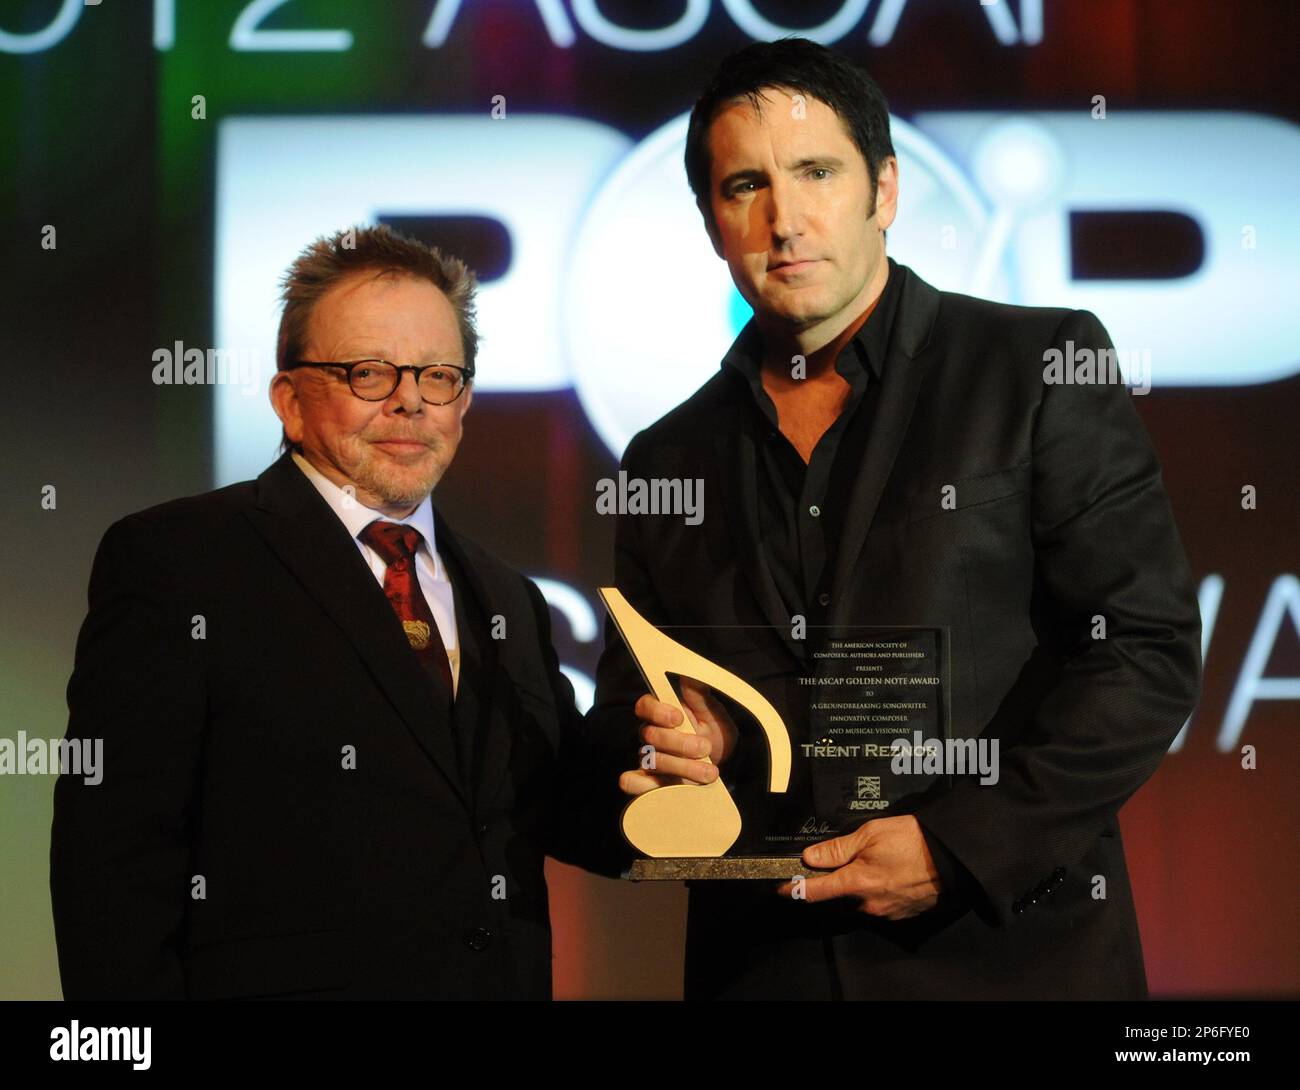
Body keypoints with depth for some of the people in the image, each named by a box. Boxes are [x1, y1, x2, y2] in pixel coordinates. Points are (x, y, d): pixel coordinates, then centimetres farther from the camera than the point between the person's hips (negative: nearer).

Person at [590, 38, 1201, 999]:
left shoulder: (1036, 369, -2)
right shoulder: (670, 459, 10)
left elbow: (1150, 650, -8)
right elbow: (628, 706, 17)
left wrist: (962, 846, -15)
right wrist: (667, 753, -7)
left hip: (1010, 952, -3)